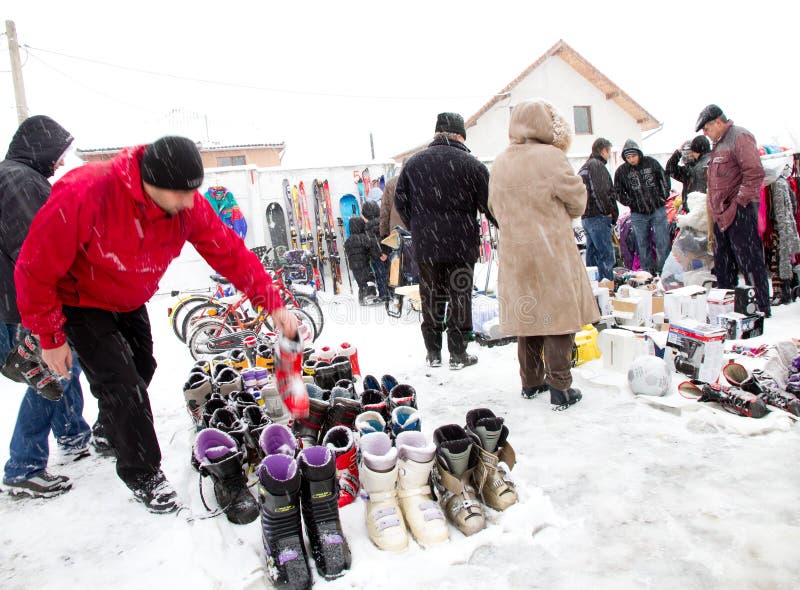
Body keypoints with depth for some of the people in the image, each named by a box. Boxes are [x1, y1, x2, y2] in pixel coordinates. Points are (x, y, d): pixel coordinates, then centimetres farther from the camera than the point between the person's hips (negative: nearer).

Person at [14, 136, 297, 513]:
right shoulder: (82, 195, -37)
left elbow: (230, 253, -18)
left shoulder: (188, 205, -22)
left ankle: (110, 434, 49)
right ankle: (143, 474, 9)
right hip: (81, 303, -6)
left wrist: (273, 303, -26)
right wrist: (50, 337, -20)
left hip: (130, 302, 6)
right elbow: (35, 269, -27)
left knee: (141, 368, 18)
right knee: (122, 383, -12)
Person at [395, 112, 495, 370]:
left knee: (431, 297, 11)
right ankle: (458, 354, 10)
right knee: (459, 296, 5)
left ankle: (433, 353, 18)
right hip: (461, 244, -3)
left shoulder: (413, 162, 6)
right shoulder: (472, 164, -5)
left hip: (425, 246, 3)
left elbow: (400, 202, 10)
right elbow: (489, 204, -4)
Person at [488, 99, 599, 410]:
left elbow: (495, 207, 14)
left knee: (528, 315, 16)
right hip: (552, 252, -6)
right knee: (558, 315, 3)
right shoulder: (551, 157, -13)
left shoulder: (500, 163, 5)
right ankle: (560, 389, 7)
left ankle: (531, 382, 26)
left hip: (515, 253, 6)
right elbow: (577, 199, -3)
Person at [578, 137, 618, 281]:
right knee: (607, 257, -10)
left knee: (592, 256, 12)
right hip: (598, 217, -10)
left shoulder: (584, 167, 23)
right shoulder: (597, 165, -7)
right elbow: (600, 191, -19)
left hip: (586, 217, 10)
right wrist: (609, 212, -9)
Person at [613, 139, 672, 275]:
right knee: (643, 246, 5)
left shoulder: (651, 163, 1)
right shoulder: (621, 171, 0)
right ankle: (648, 273, 13)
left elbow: (664, 178, 11)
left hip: (658, 210, 0)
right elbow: (618, 192, 7)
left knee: (662, 243, 0)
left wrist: (663, 196, 2)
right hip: (638, 214, 0)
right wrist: (631, 203, -3)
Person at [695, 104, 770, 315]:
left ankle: (761, 308, 2)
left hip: (739, 213, -10)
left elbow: (755, 173, -19)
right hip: (722, 214, 10)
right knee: (723, 264, 14)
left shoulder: (740, 137, -10)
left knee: (750, 261, -5)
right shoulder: (718, 144, 20)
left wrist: (739, 202, -18)